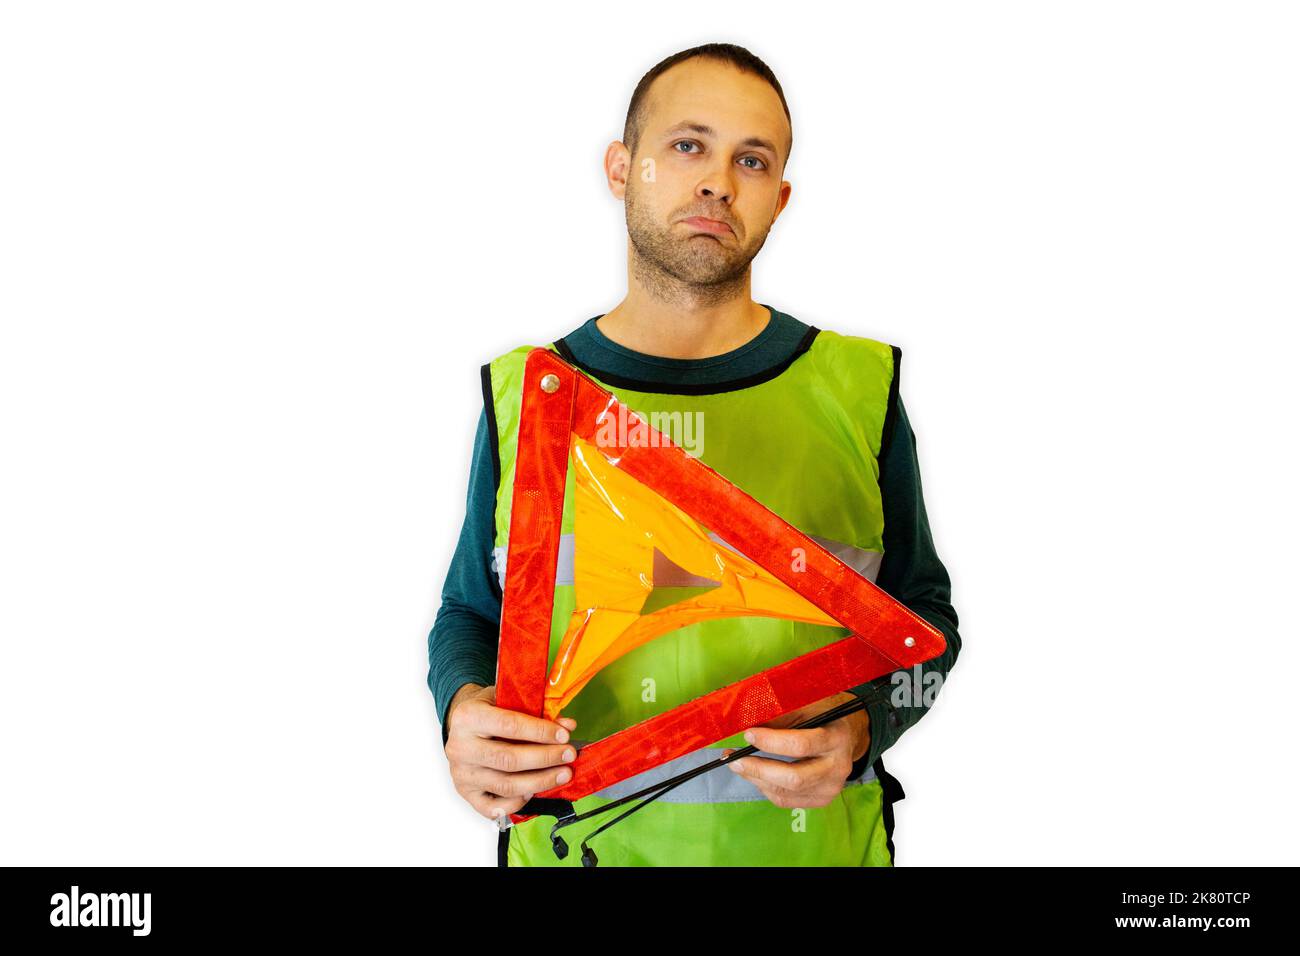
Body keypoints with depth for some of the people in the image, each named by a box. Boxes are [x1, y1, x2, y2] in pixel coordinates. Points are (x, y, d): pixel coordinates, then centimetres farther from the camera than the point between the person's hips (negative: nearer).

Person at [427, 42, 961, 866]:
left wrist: (860, 725, -15)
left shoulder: (859, 387, -3)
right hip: (573, 841, 1)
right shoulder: (524, 395, -2)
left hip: (805, 840, 0)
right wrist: (463, 708, -13)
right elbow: (471, 612, 8)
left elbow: (922, 614, 4)